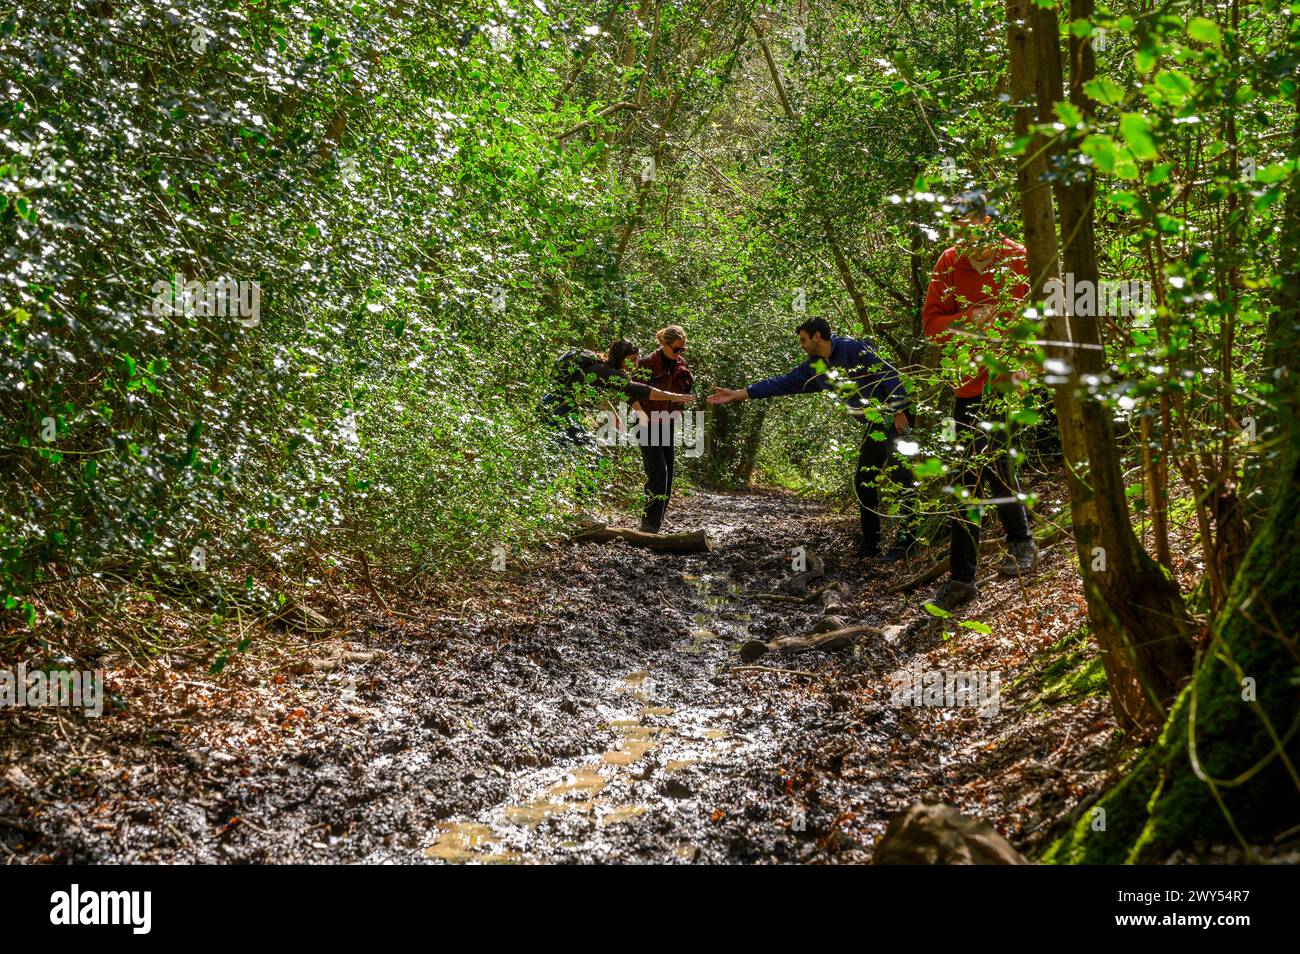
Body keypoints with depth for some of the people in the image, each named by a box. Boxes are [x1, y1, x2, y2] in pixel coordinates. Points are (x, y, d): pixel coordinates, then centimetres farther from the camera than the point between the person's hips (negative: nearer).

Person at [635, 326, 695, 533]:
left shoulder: (680, 364, 3)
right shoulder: (647, 364, -15)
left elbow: (687, 392, 13)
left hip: (668, 425, 6)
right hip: (648, 425, -6)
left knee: (667, 475, 6)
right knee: (658, 473, -15)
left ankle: (657, 520, 16)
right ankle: (649, 524, -13)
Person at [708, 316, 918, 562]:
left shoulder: (852, 349, -16)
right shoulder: (814, 368, 8)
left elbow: (890, 374, -17)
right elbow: (782, 383, 9)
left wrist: (899, 412, -21)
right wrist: (738, 394, 6)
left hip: (896, 418, -9)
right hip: (875, 425, 9)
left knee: (900, 477, -15)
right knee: (863, 484, 8)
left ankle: (906, 541, -15)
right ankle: (869, 545, 14)